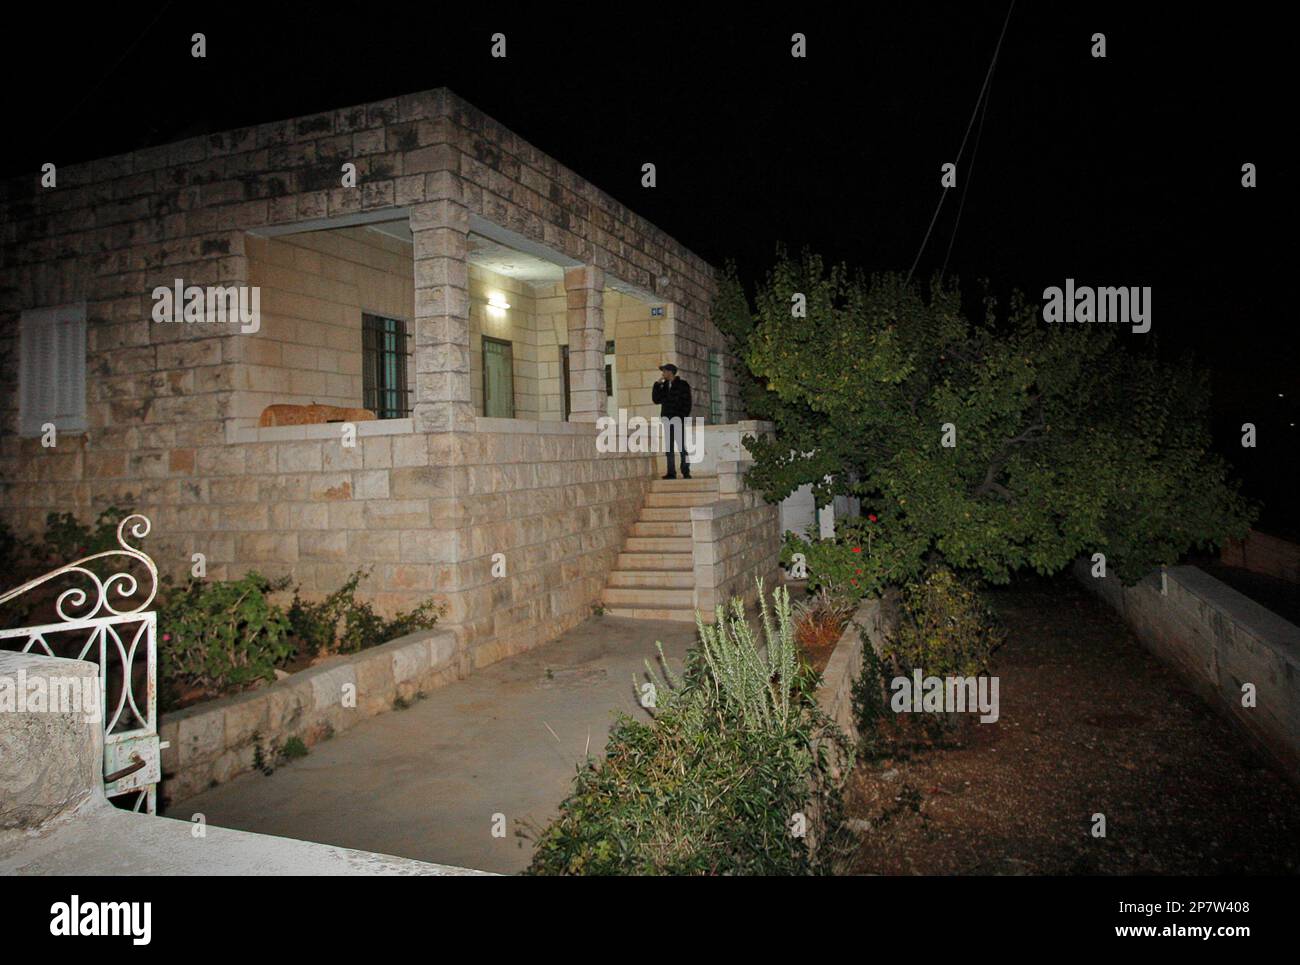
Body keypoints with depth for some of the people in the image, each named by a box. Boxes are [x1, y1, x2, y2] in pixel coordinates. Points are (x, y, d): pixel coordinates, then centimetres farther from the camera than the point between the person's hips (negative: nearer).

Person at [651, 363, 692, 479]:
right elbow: (656, 399, 10)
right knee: (669, 448, 4)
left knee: (682, 447, -4)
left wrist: (682, 418, -12)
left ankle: (686, 472, -1)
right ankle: (671, 472, 5)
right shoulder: (664, 386, 16)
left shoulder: (683, 384, 1)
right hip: (667, 421, 5)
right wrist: (657, 385, 3)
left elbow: (687, 403, -4)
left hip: (678, 421, -5)